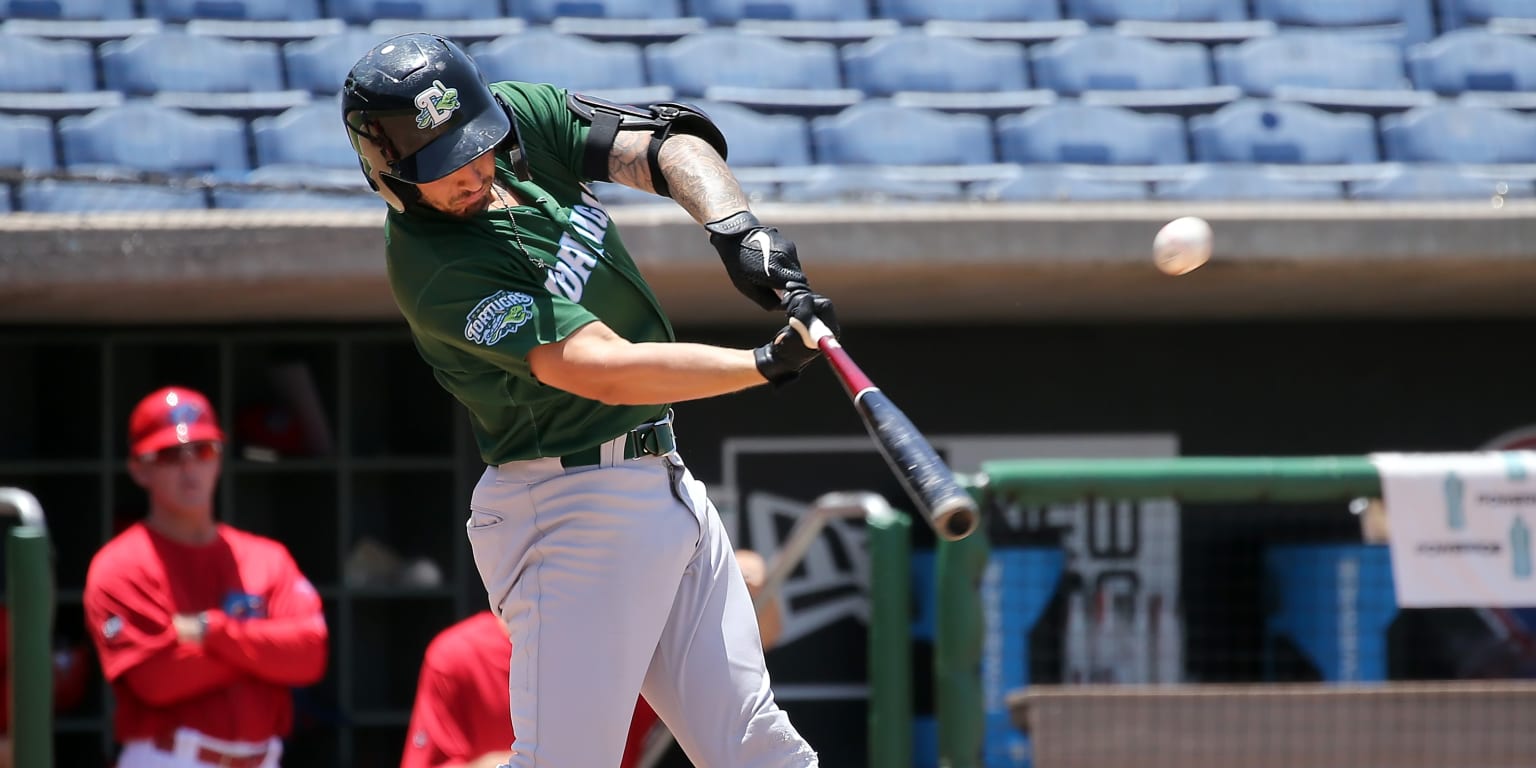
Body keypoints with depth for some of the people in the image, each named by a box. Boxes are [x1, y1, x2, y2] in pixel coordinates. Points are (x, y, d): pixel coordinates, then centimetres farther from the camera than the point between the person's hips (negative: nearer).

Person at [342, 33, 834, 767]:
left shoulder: (524, 115, 0)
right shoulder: (433, 269, -22)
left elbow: (671, 143, -2)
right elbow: (603, 369, -29)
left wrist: (736, 229, -22)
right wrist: (767, 363, -33)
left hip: (665, 481, 8)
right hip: (571, 509, -8)